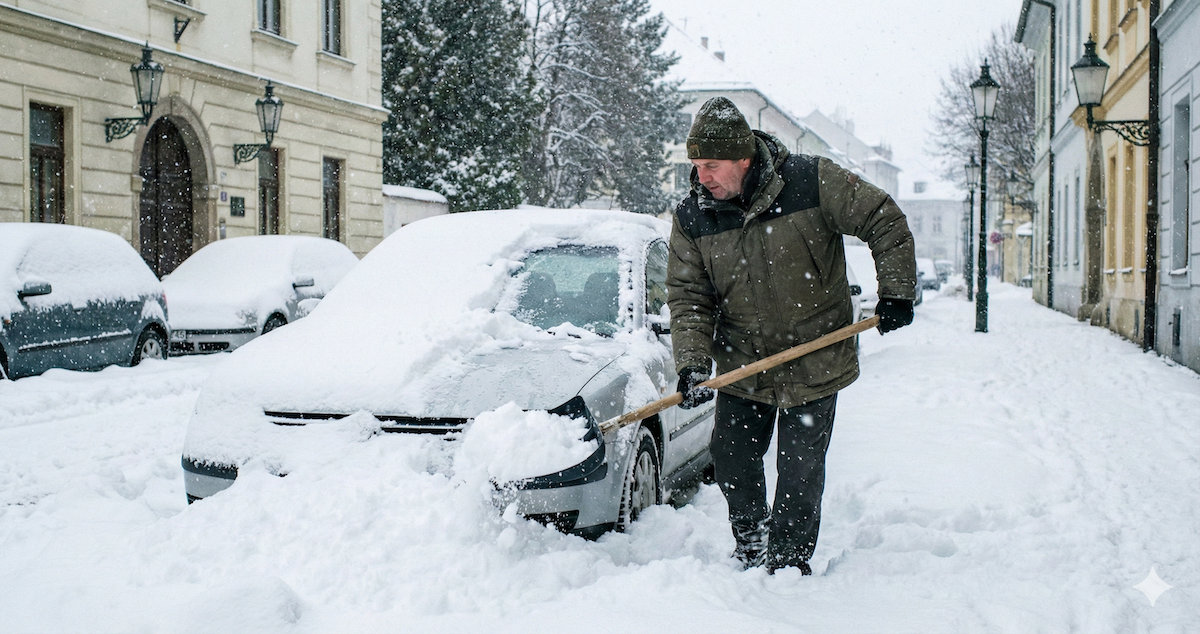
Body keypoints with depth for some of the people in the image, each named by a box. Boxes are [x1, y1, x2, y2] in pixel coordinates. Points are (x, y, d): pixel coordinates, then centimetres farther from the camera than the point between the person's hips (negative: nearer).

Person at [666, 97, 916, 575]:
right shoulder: (692, 218, -6)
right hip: (741, 364, 3)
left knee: (800, 467, 1)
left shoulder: (813, 181, -16)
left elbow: (885, 221, -7)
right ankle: (751, 544, 29)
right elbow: (687, 295, -4)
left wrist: (896, 291, -10)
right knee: (731, 455, 6)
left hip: (815, 362, -3)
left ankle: (789, 560, 19)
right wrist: (692, 361, -17)